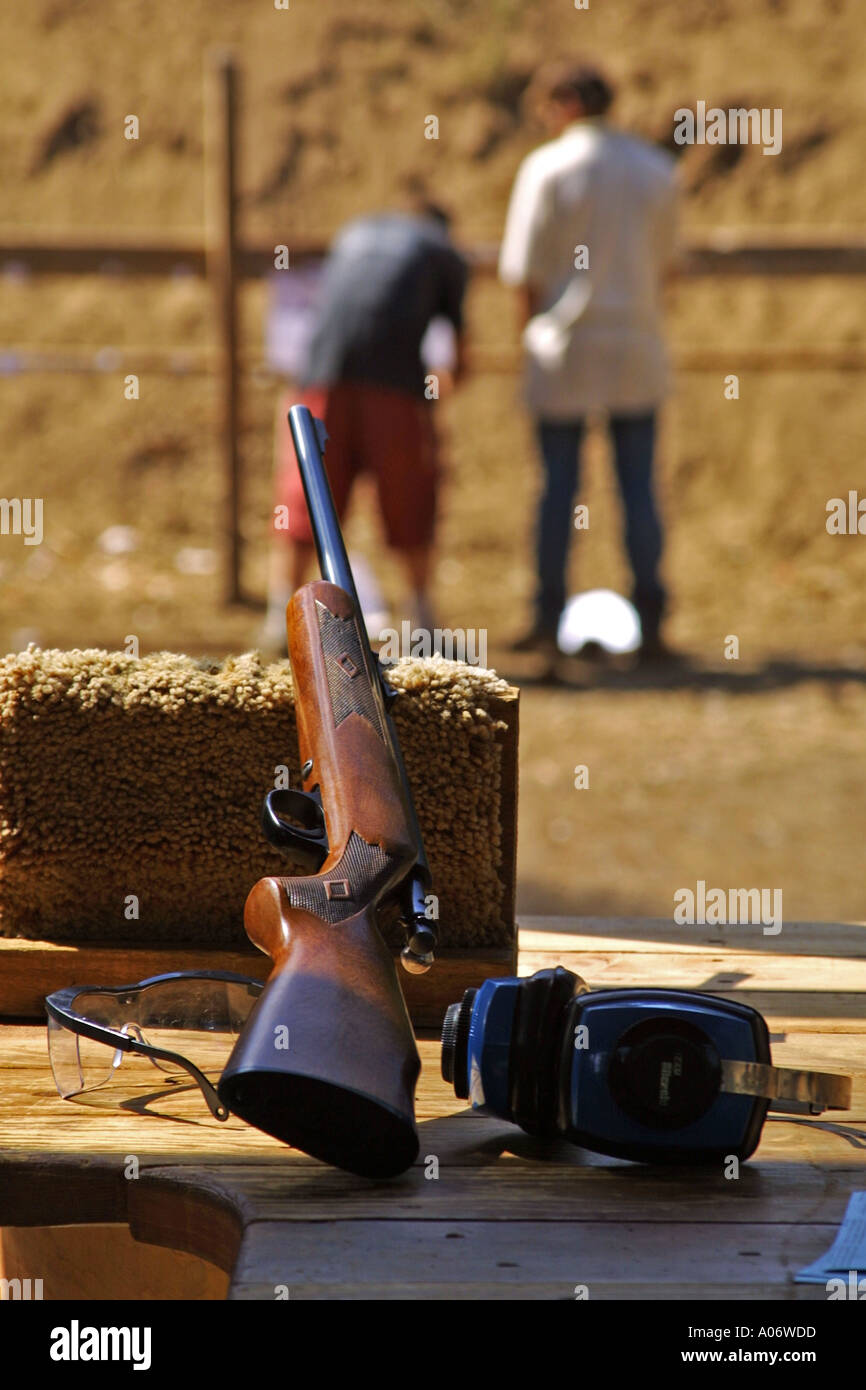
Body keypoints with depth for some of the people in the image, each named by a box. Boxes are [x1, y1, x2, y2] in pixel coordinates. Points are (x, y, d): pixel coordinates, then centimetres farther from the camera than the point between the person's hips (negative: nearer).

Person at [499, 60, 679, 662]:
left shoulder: (546, 168, -8)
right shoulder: (657, 170, 4)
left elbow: (523, 270, -7)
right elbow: (664, 263, 10)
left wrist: (535, 331, 7)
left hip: (563, 346, -2)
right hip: (637, 346, 2)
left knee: (558, 483, 5)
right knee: (639, 487, 4)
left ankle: (549, 621, 8)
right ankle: (650, 624, 4)